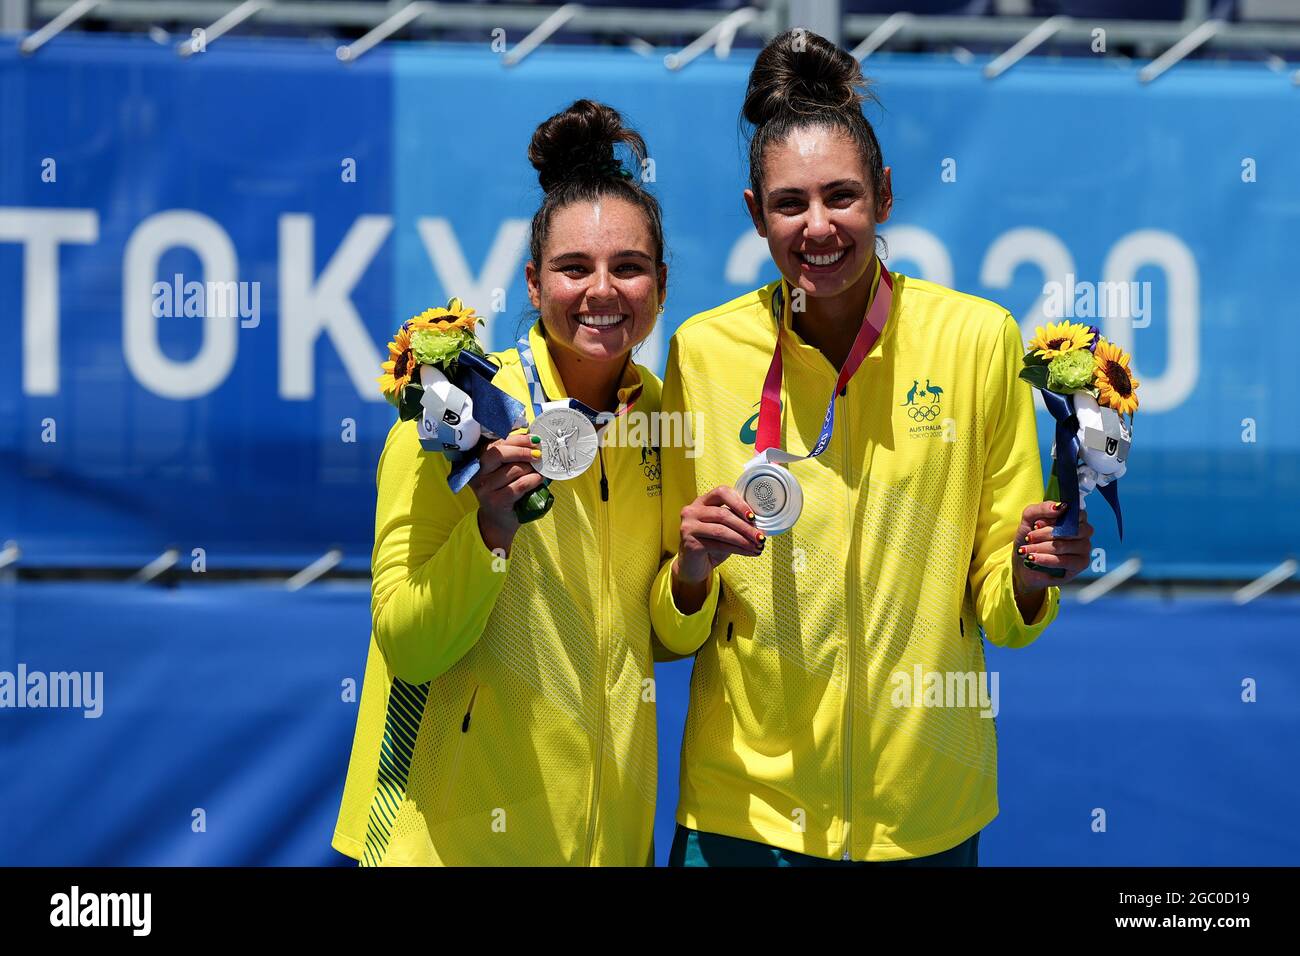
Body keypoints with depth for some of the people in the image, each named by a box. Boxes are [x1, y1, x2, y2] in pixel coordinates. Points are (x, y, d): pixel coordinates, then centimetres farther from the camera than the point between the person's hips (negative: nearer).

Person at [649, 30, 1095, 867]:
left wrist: (1030, 577, -20)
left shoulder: (978, 340, -6)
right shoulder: (703, 351, -5)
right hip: (743, 810, 0)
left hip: (929, 813, 0)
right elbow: (674, 633, 2)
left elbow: (1002, 616, 1)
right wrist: (691, 570, -18)